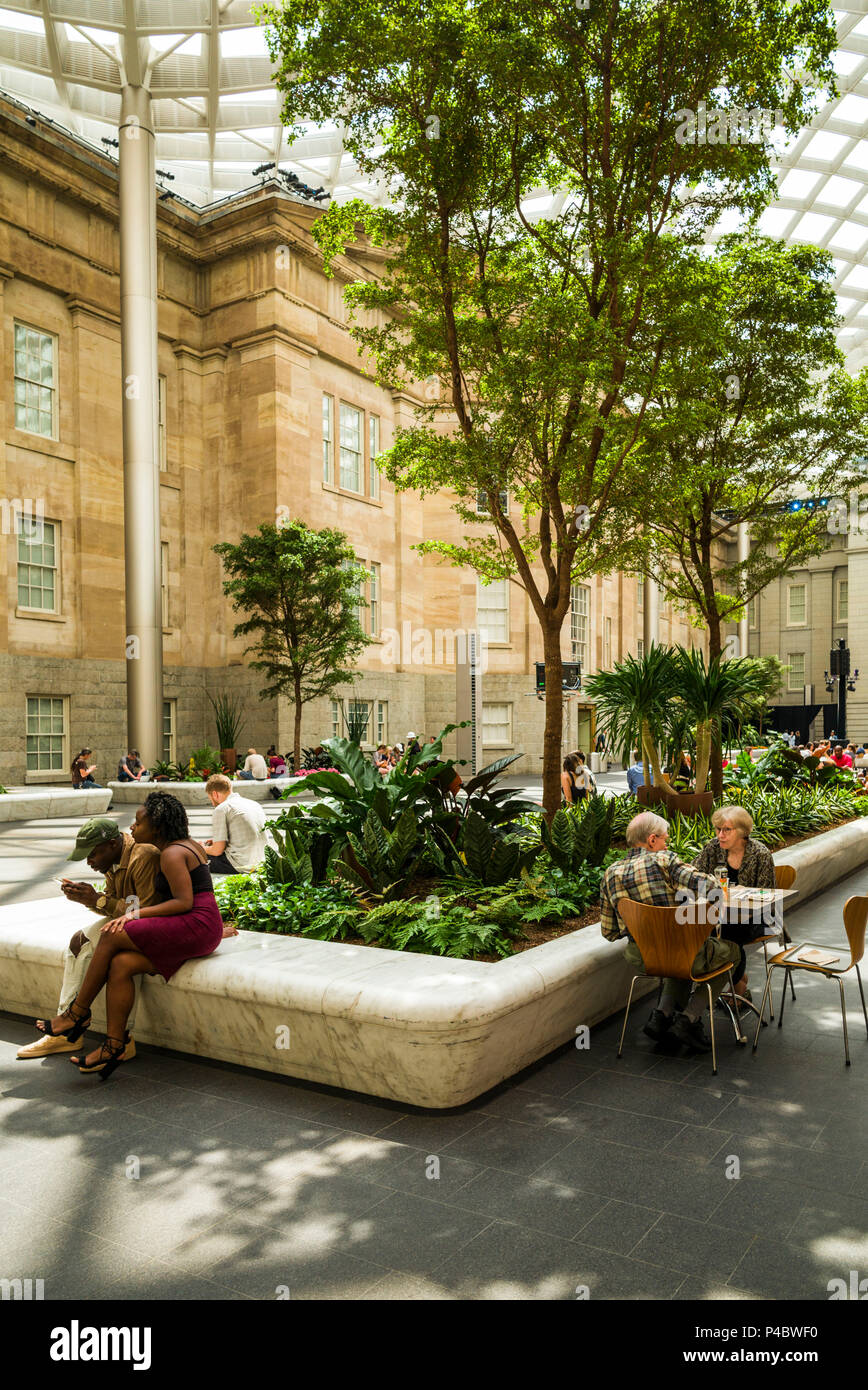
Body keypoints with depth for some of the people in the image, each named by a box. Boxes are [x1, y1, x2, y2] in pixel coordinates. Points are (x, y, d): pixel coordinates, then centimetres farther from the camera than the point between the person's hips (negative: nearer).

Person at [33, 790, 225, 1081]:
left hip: (196, 926, -10)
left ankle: (78, 1013, 4)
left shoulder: (172, 854, -10)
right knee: (120, 965, -5)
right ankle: (114, 1045, -7)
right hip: (196, 933, 10)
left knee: (111, 937, -10)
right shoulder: (187, 846, 19)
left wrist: (136, 914, -15)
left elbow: (184, 902, -18)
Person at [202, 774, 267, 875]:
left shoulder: (222, 809, -7)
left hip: (239, 866, -8)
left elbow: (218, 850, -8)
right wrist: (217, 842, 28)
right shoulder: (255, 804, 15)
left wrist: (203, 848, 14)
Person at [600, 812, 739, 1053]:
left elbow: (609, 932, 6)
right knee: (730, 950, 23)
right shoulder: (663, 860, -11)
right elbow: (709, 884, -23)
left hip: (639, 961, 6)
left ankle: (663, 1015, 20)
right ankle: (688, 1020, 11)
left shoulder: (610, 874, 3)